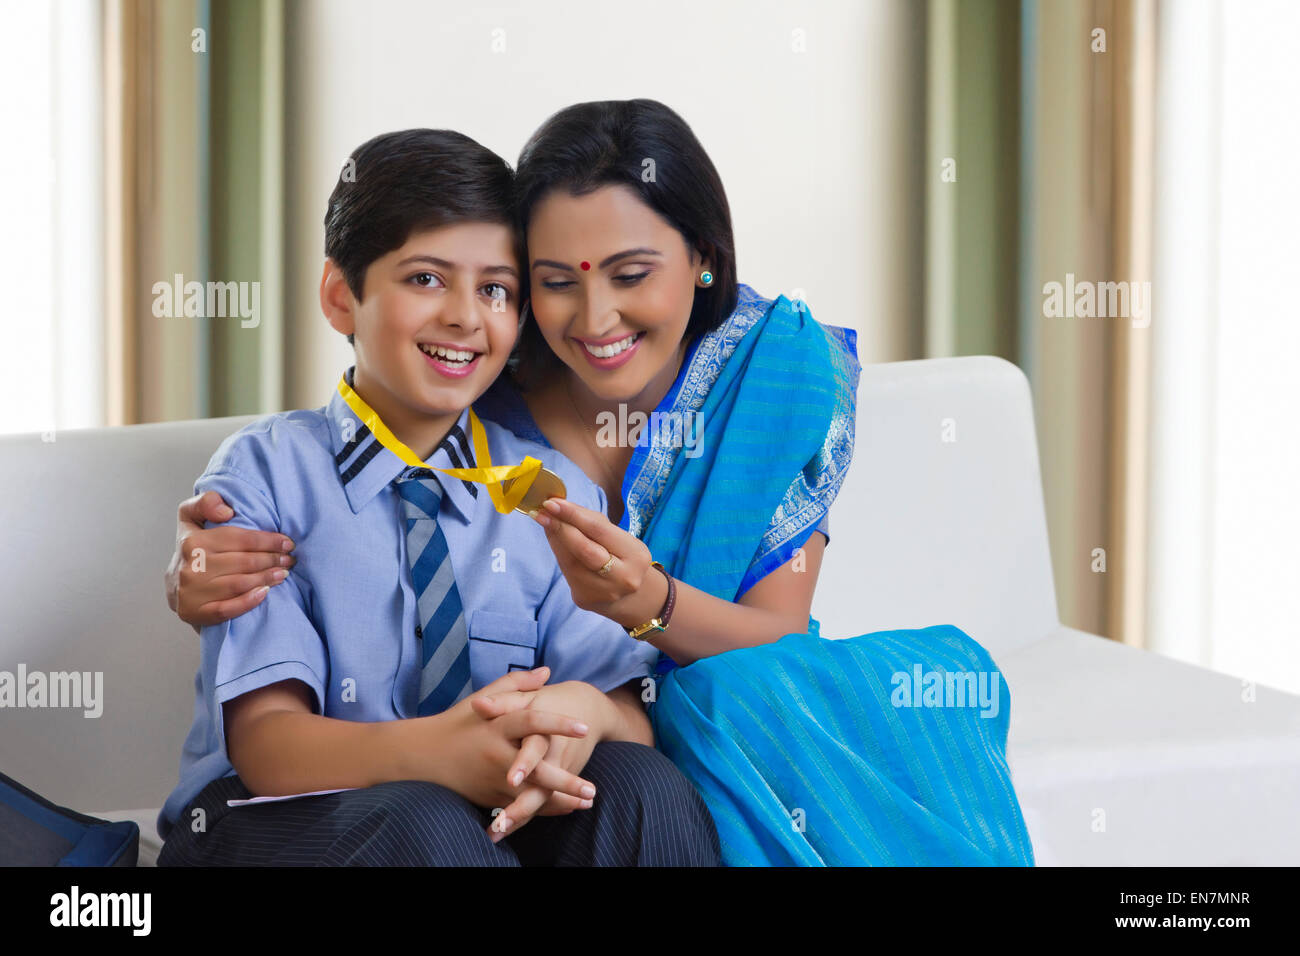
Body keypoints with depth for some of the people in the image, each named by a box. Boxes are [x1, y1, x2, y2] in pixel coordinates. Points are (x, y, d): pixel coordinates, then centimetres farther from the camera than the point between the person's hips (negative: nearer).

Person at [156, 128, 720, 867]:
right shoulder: (268, 471, -1)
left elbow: (630, 718, -1)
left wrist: (581, 714, -28)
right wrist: (432, 752, -36)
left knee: (644, 789, -26)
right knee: (421, 824, -36)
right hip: (269, 823, -3)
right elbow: (265, 742, -13)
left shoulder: (556, 491, 11)